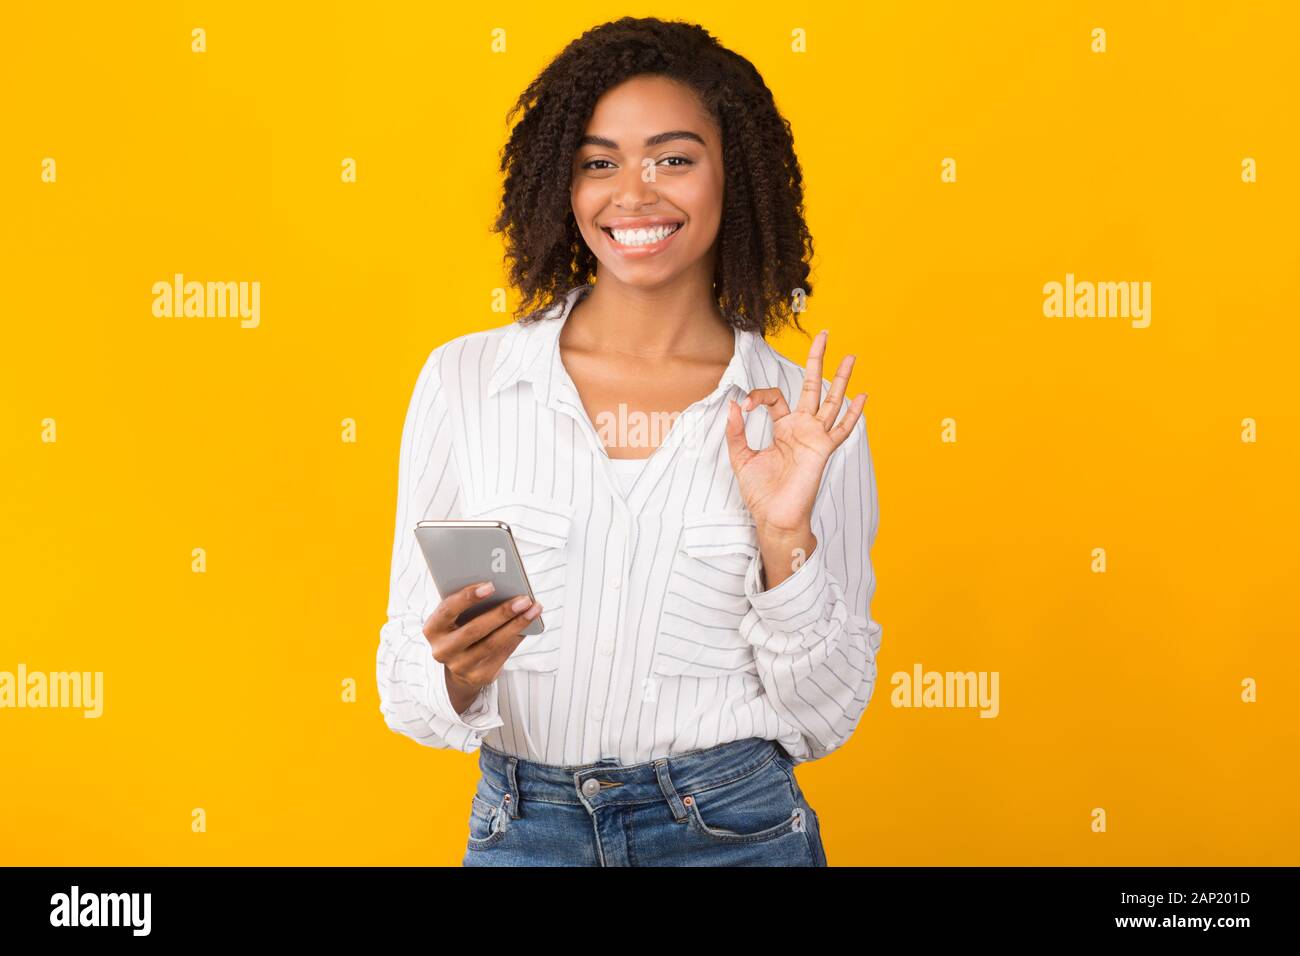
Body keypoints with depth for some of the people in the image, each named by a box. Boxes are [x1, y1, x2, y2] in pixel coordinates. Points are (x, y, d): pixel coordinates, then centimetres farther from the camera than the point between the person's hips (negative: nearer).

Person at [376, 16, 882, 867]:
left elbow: (823, 721, -1)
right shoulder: (463, 381, -4)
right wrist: (453, 675, -21)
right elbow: (406, 683, -1)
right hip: (519, 830, 1)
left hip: (736, 830, 0)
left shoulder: (807, 414, -4)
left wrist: (786, 538, -15)